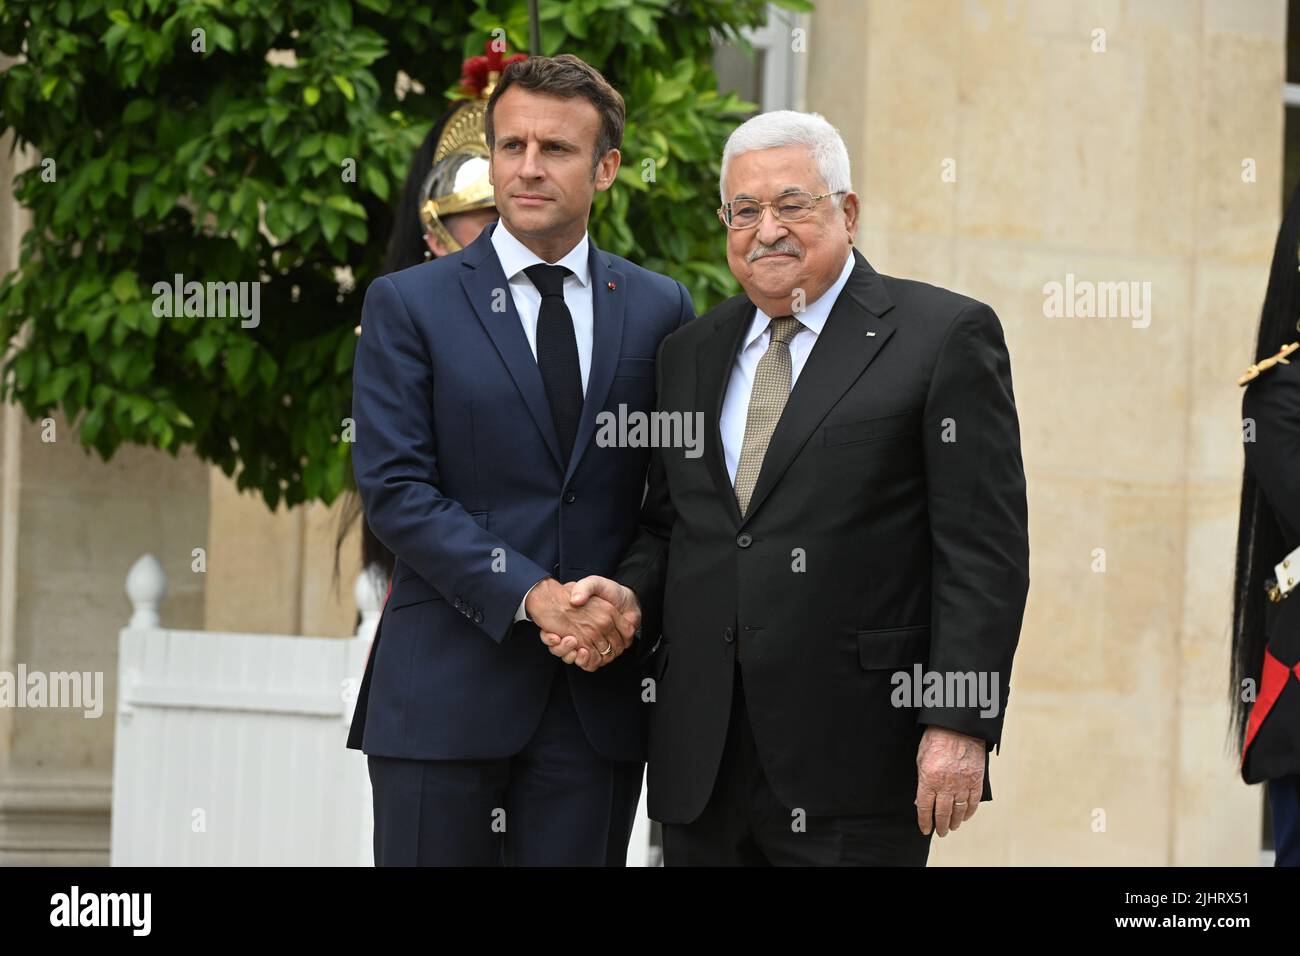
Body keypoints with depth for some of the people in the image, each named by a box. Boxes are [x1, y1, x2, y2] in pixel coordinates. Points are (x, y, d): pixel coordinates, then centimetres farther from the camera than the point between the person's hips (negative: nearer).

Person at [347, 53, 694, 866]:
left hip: (600, 688, 2)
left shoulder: (661, 310, 10)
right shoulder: (407, 305, 2)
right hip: (446, 691, -2)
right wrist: (532, 596, -15)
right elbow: (395, 488, -6)